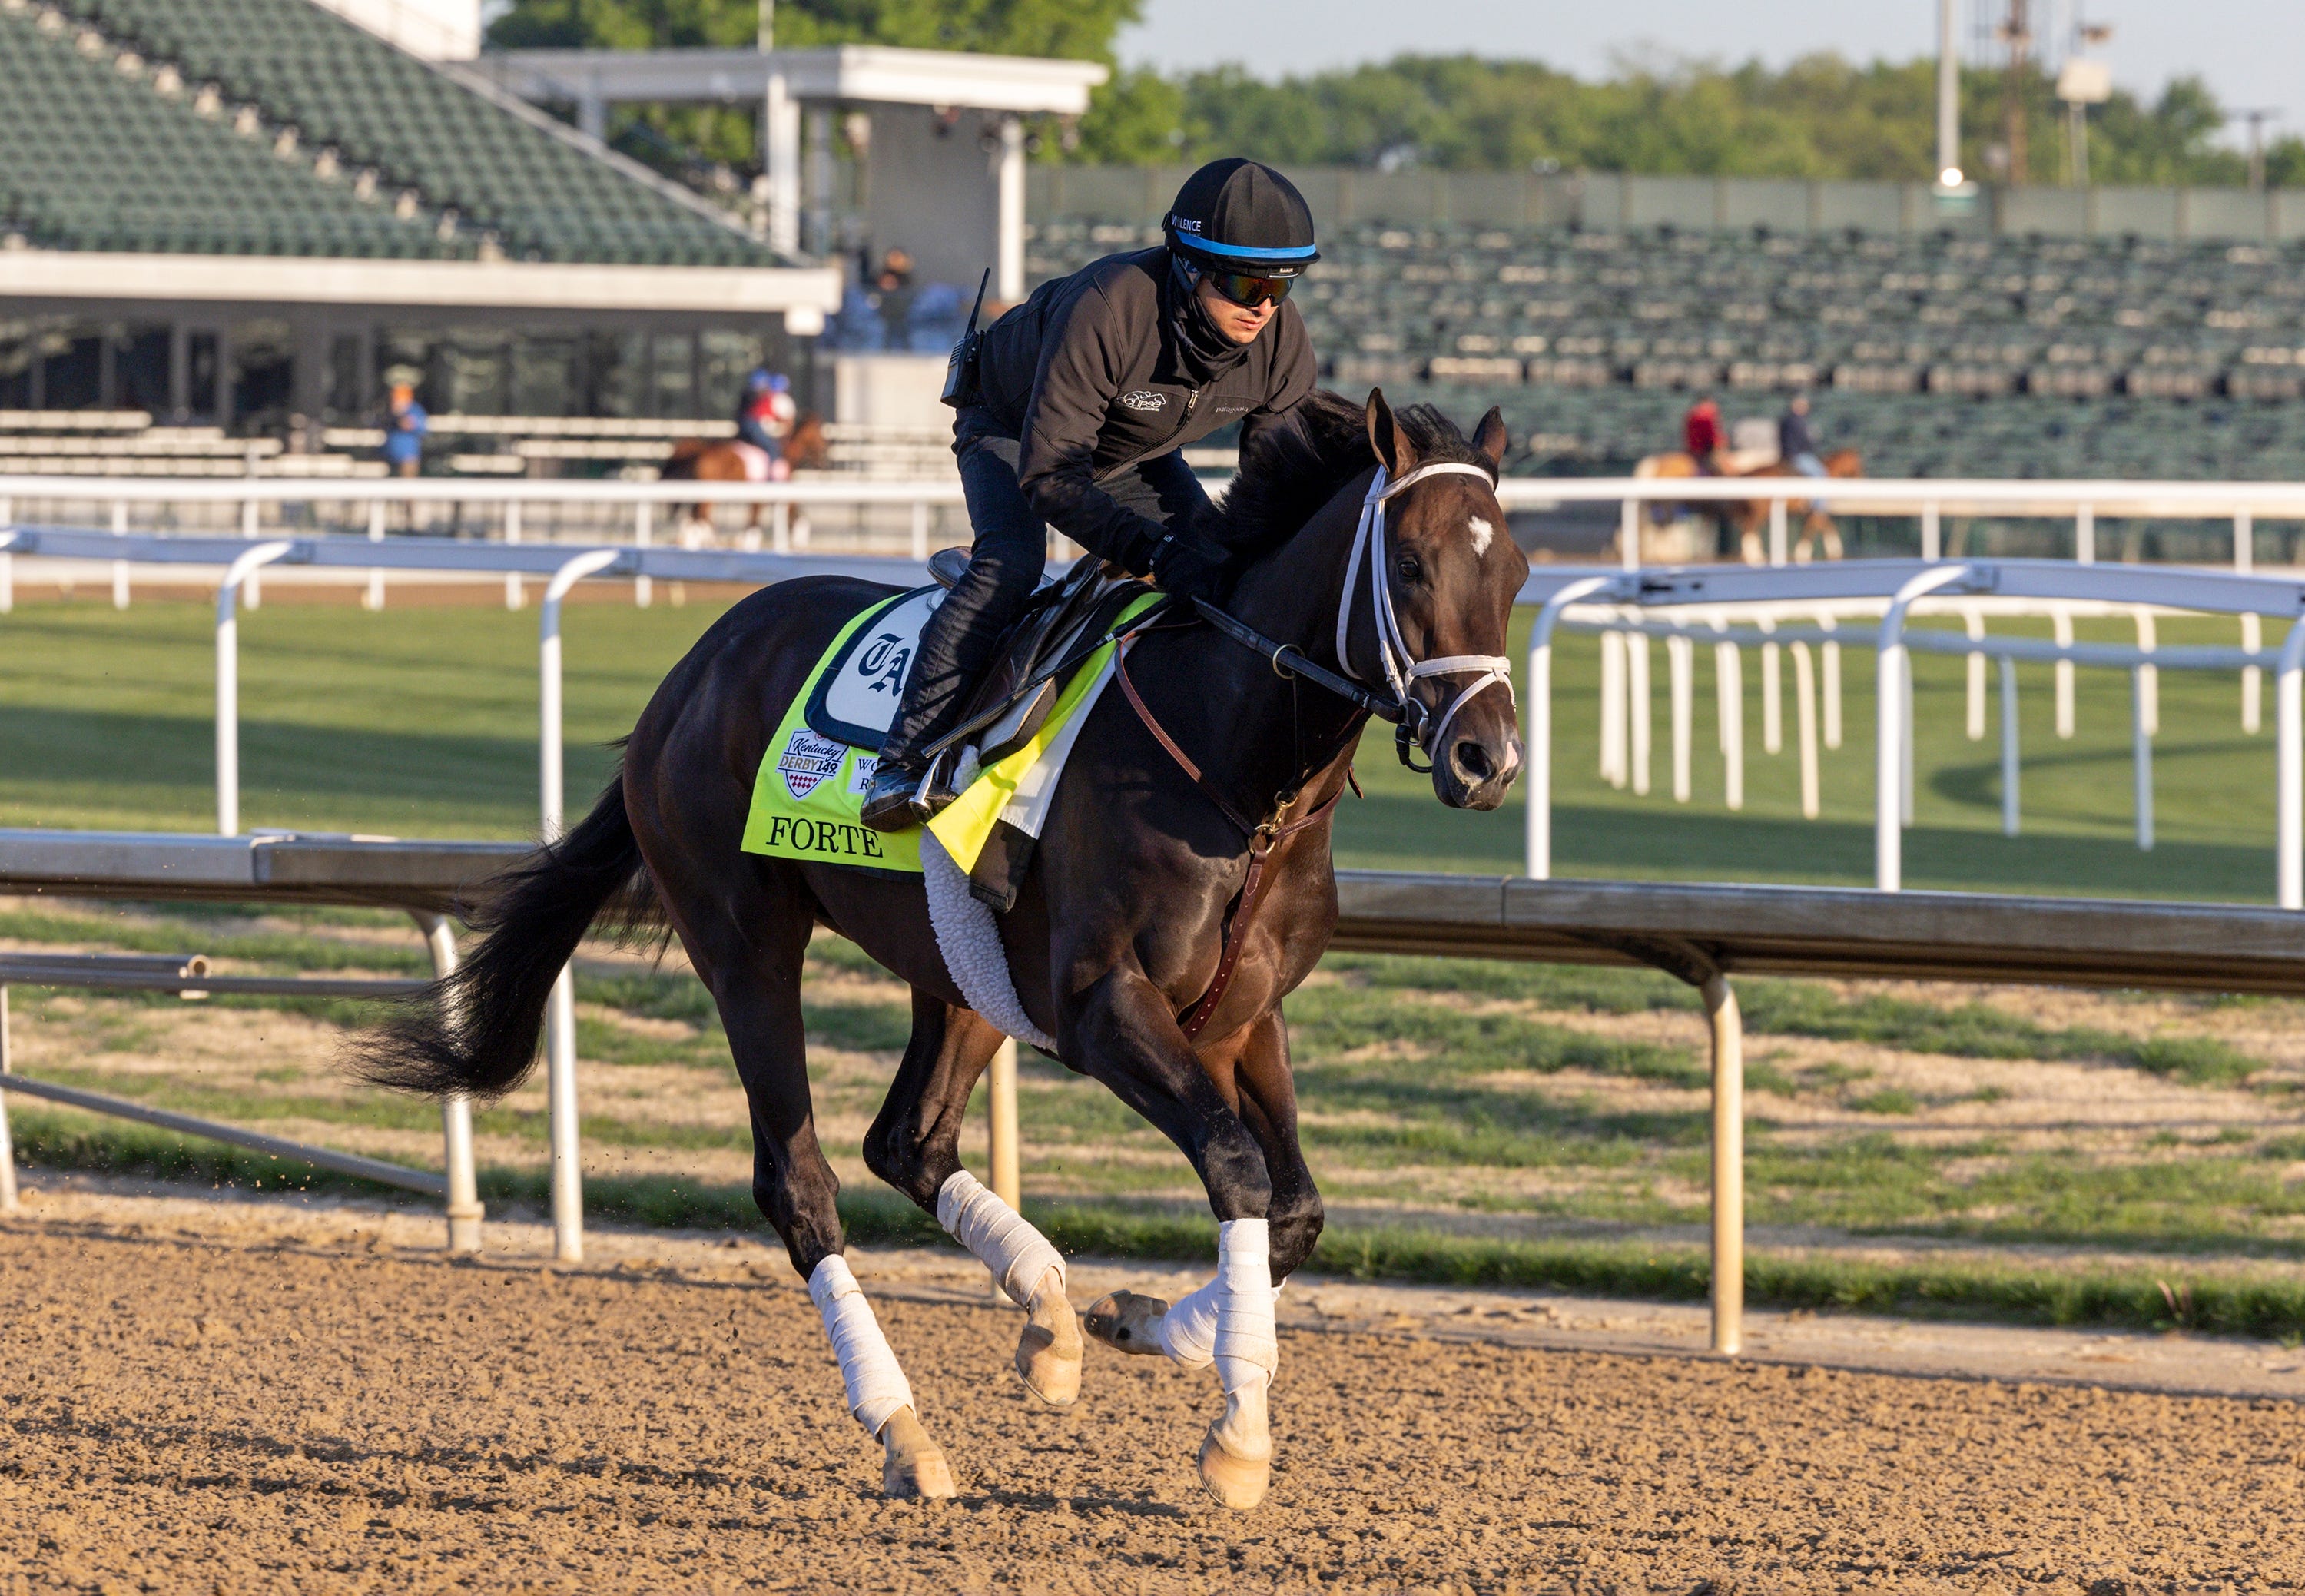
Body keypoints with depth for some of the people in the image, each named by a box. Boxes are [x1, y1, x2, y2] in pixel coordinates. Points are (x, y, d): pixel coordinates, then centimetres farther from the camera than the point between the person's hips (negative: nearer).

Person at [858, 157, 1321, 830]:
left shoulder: (1283, 340, -27)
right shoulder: (1105, 311, -45)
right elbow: (1048, 475, -44)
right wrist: (1156, 553, -53)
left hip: (1136, 451, 6)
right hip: (1014, 424, -6)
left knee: (1216, 565, -9)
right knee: (1010, 561, -29)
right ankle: (904, 764, -26)